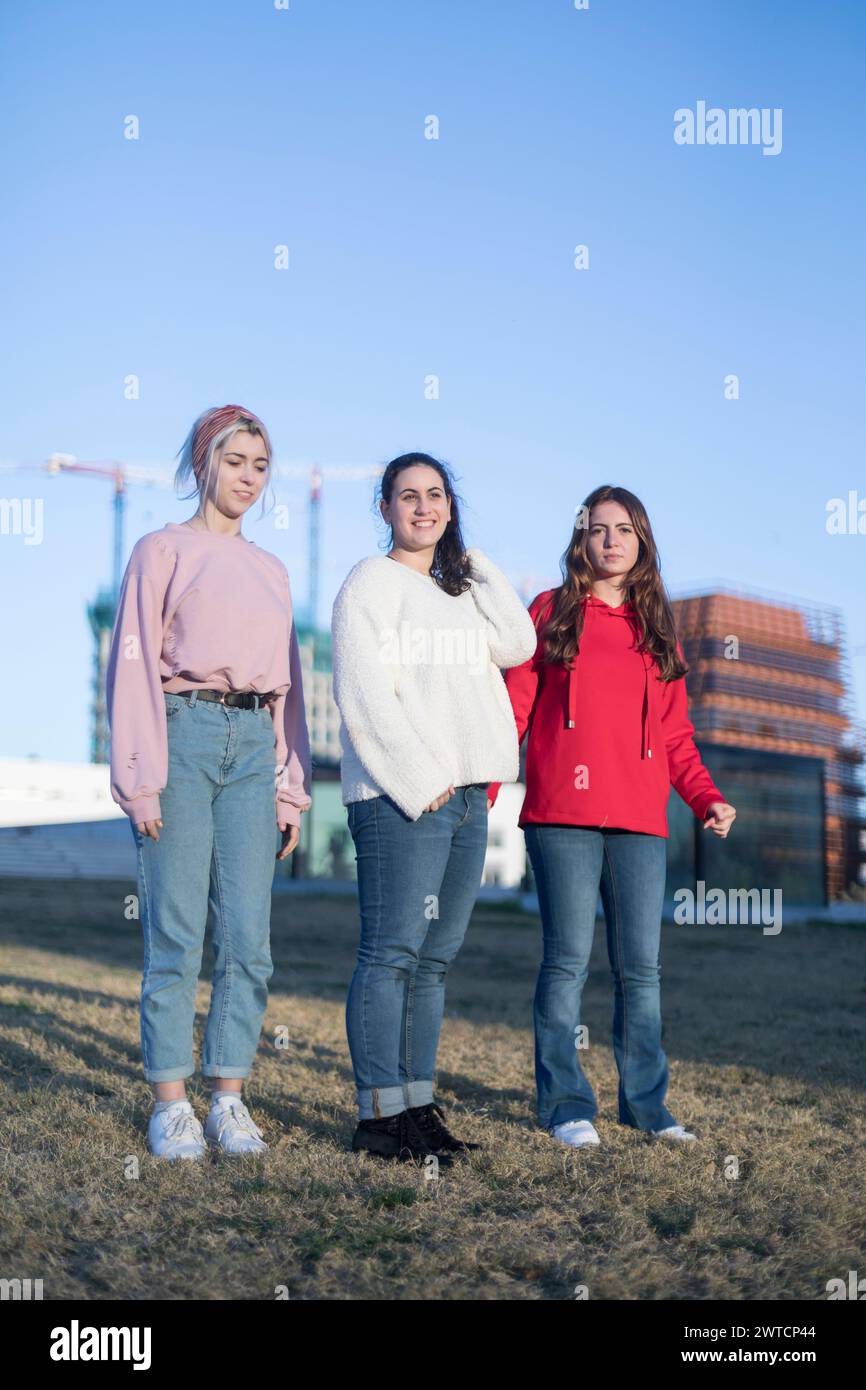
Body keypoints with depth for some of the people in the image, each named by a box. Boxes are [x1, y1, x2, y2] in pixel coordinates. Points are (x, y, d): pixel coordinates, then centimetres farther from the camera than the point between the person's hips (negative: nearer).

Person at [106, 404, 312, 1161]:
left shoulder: (270, 570, 19)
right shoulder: (163, 551, 4)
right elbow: (135, 665, -3)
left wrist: (292, 785, 13)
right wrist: (140, 778, -11)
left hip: (253, 744, 5)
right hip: (184, 733, -4)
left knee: (249, 936, 0)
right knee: (177, 932, -5)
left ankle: (230, 1098, 9)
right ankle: (171, 1104, 2)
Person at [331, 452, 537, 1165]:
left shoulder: (461, 589, 22)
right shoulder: (371, 583, -1)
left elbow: (517, 645, 6)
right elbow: (364, 697, -9)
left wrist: (474, 563, 10)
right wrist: (421, 781, -14)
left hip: (466, 792, 7)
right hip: (398, 796, -7)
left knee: (435, 958, 8)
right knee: (392, 953, -8)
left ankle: (417, 1103, 13)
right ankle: (379, 1113, -4)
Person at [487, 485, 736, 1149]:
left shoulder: (657, 628, 17)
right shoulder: (551, 613, 8)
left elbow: (676, 734, 16)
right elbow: (513, 709, 3)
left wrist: (708, 798, 2)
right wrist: (484, 789, -7)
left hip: (641, 820, 3)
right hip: (563, 816, -3)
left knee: (641, 965, 4)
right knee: (568, 959, -3)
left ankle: (646, 1103, 14)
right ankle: (567, 1105, 6)